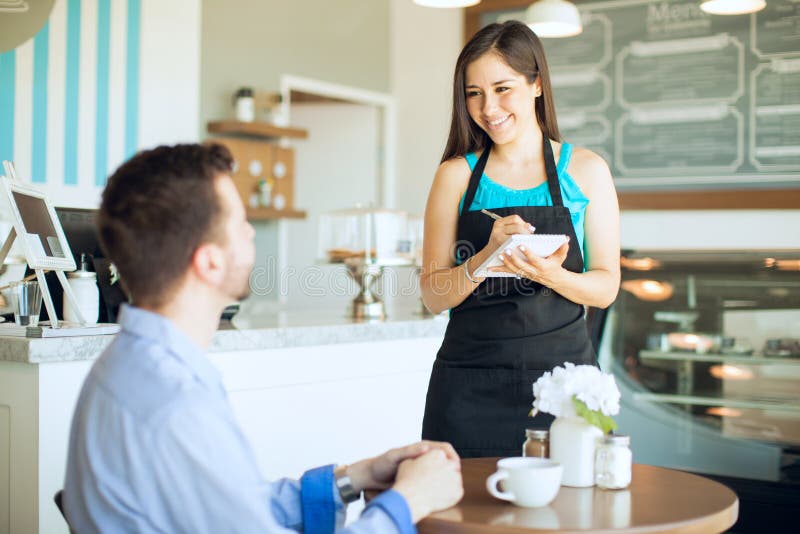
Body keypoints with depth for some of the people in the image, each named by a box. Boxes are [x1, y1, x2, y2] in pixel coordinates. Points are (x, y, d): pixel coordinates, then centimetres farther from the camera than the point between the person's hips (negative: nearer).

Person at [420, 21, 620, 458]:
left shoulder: (585, 170, 4)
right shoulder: (456, 175, 4)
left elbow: (606, 287, 4)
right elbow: (433, 297, 2)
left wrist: (552, 275, -15)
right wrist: (487, 256, -15)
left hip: (562, 370, 0)